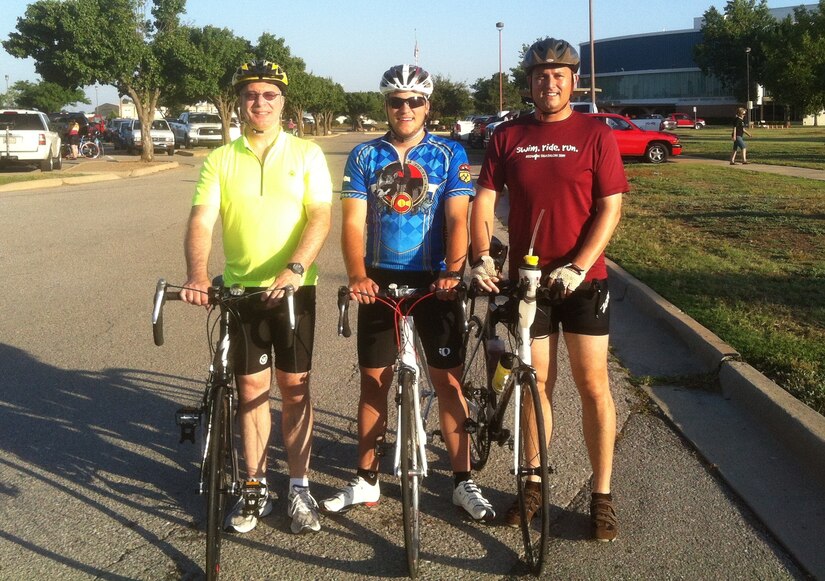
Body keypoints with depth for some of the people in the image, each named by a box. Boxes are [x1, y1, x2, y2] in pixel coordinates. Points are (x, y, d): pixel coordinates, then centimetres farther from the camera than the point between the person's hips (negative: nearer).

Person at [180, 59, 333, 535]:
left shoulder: (306, 154, 0)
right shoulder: (221, 160, 4)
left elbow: (320, 218, -10)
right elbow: (202, 221, -7)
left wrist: (293, 268, -26)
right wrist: (197, 276, -25)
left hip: (294, 288, -1)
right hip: (240, 289, 2)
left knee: (295, 387, 5)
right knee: (251, 389, 9)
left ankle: (299, 487, 17)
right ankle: (256, 487, 20)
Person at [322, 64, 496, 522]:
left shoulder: (449, 154, 0)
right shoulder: (364, 156, 3)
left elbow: (457, 219, -8)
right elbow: (353, 222, -5)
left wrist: (453, 271, -25)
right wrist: (357, 275, -22)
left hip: (434, 281, -1)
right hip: (379, 280, 2)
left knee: (448, 381, 2)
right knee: (374, 380, 9)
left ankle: (463, 481, 13)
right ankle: (366, 479, 21)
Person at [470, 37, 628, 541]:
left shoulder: (595, 135, -2)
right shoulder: (508, 137, 5)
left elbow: (610, 207, -7)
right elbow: (484, 199, 2)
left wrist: (578, 266, -17)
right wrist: (481, 257, -13)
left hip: (583, 280, -2)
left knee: (593, 385, 2)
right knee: (536, 385, 9)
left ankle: (602, 495, 14)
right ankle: (534, 486, 23)